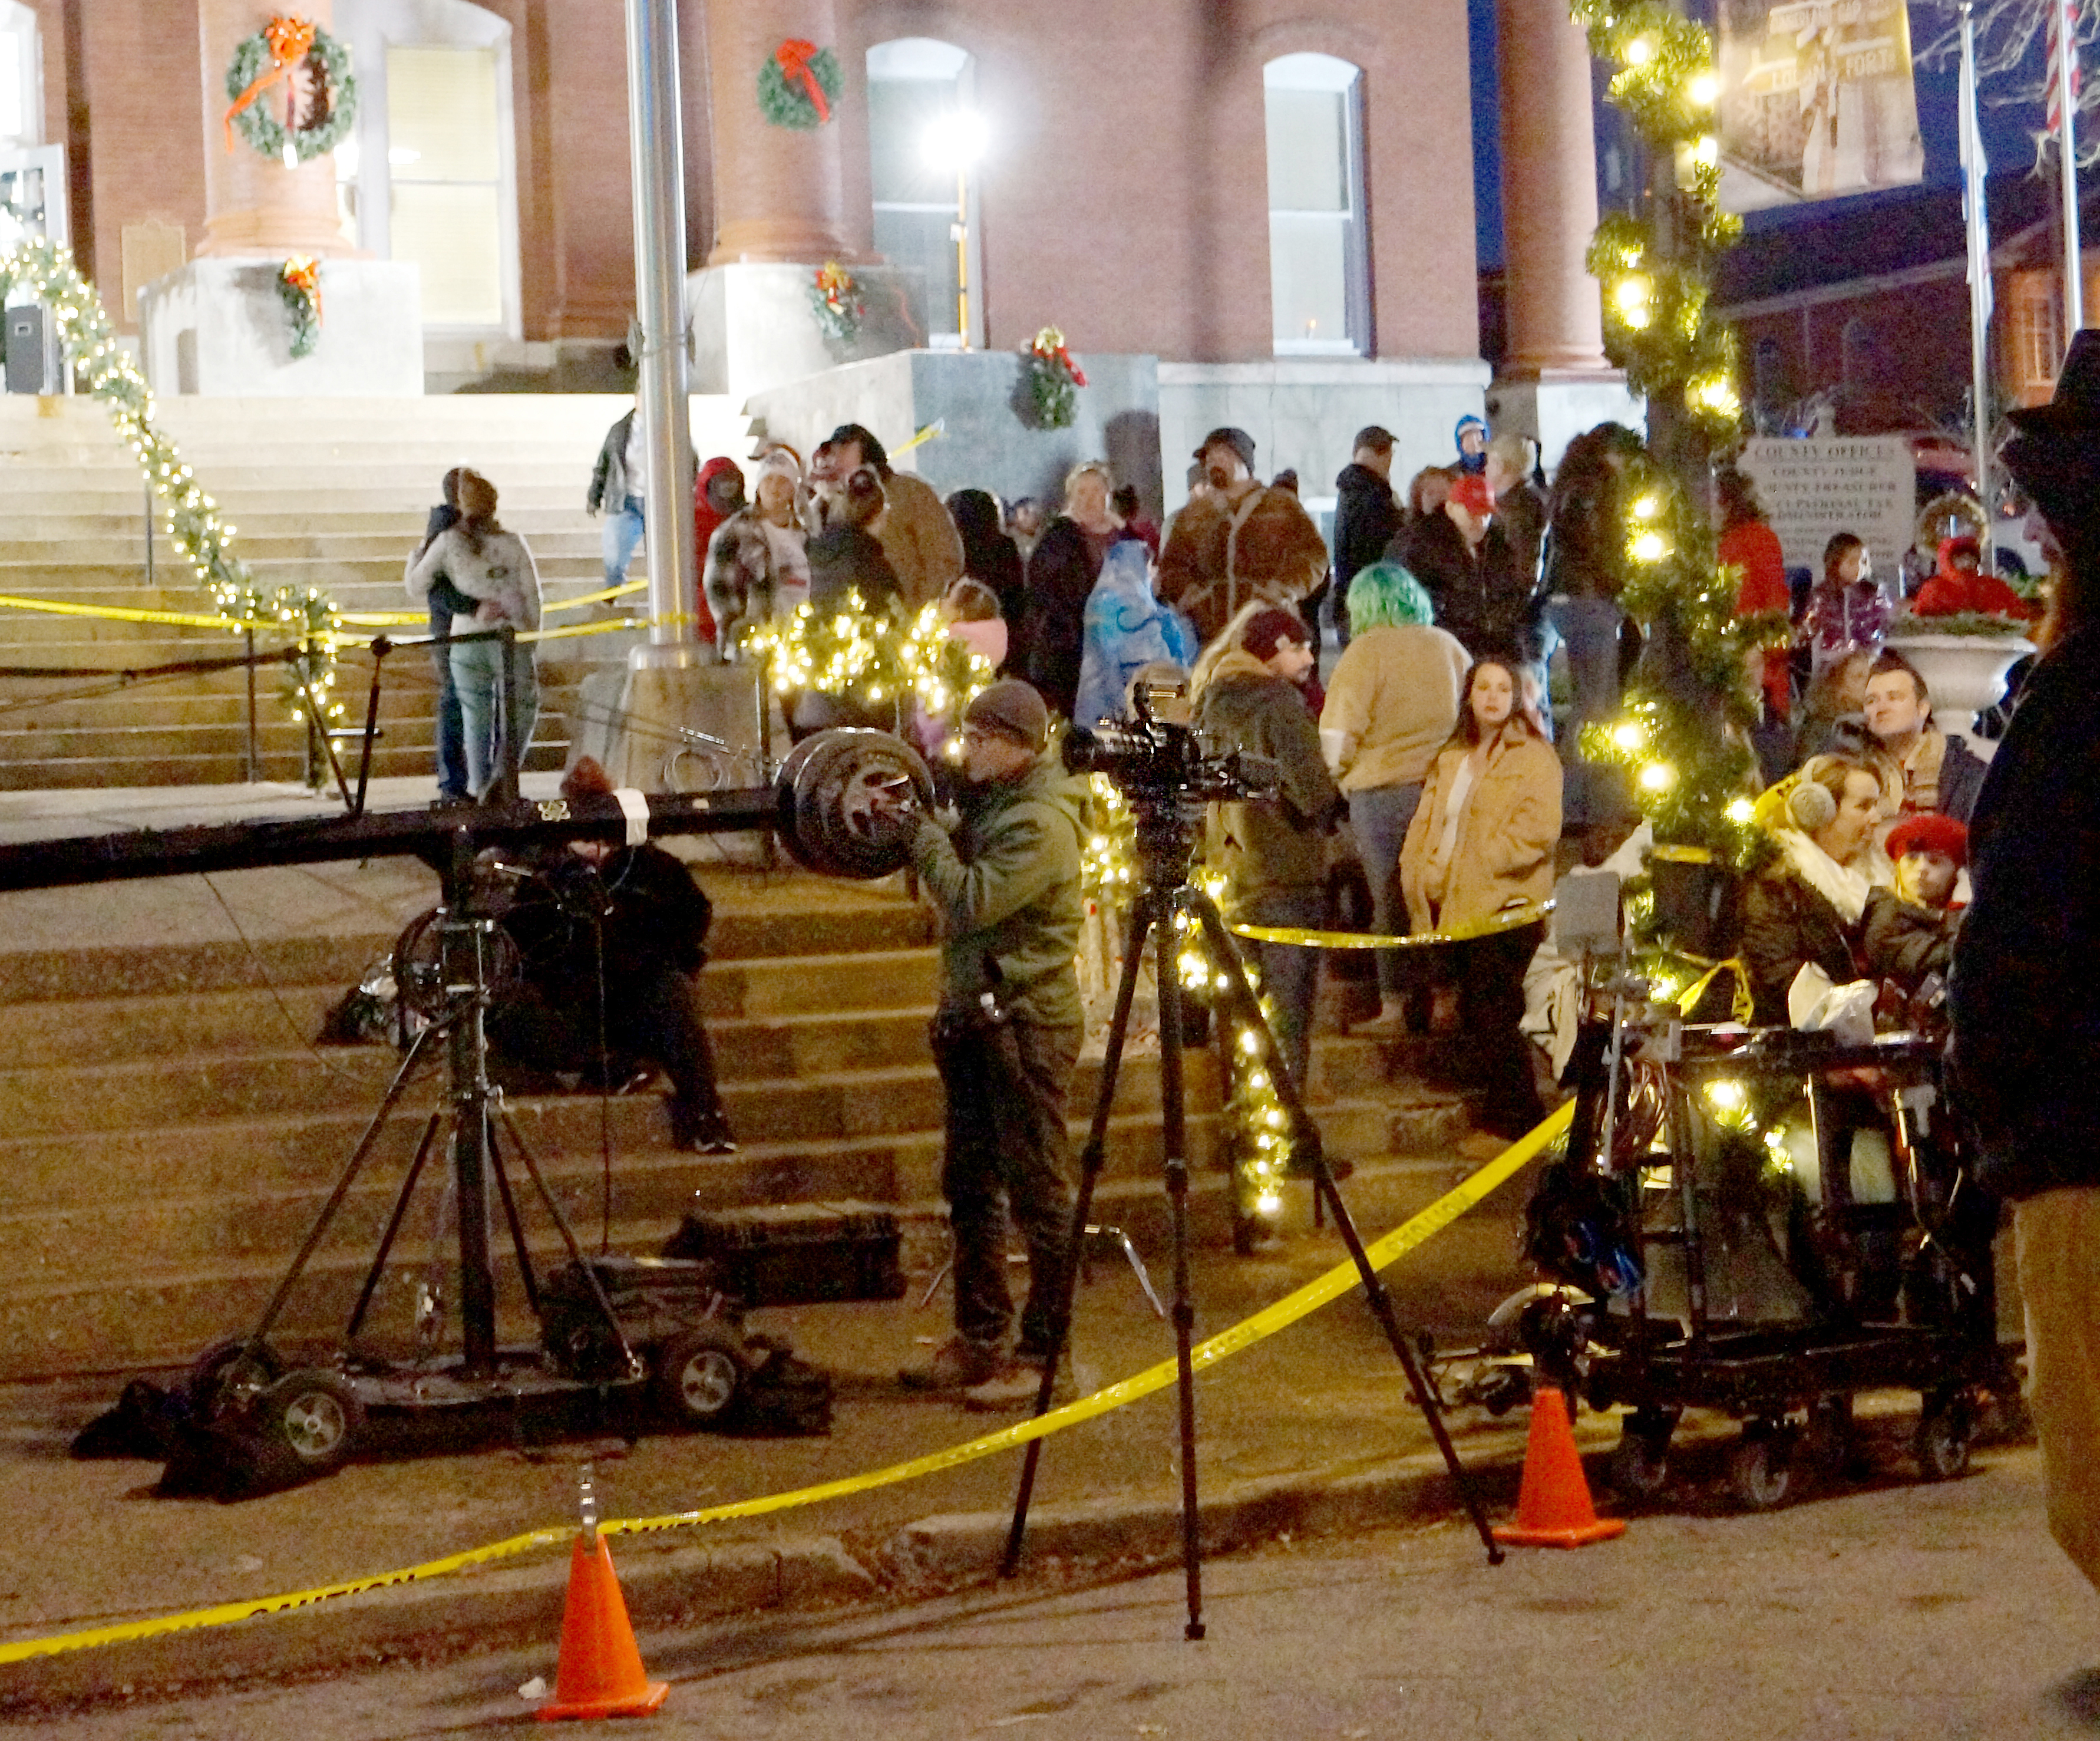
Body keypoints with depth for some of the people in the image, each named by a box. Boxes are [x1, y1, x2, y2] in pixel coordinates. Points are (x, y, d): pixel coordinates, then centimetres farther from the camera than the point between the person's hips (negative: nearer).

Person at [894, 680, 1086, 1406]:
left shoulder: (1042, 822, -16)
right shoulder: (987, 800, 14)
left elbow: (973, 901, -25)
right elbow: (951, 891, 19)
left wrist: (920, 828, -16)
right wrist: (917, 830, 5)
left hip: (1026, 1021, -10)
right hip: (973, 1015, 10)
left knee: (1037, 1191, -4)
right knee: (969, 1185, 13)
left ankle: (1045, 1352, 1)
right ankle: (978, 1338, 22)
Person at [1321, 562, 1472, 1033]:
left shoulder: (1367, 650, -6)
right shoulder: (1447, 646, 8)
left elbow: (1338, 731, -11)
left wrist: (1337, 773, 3)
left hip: (1383, 788, -4)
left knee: (1391, 901, 1)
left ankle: (1394, 1006, 2)